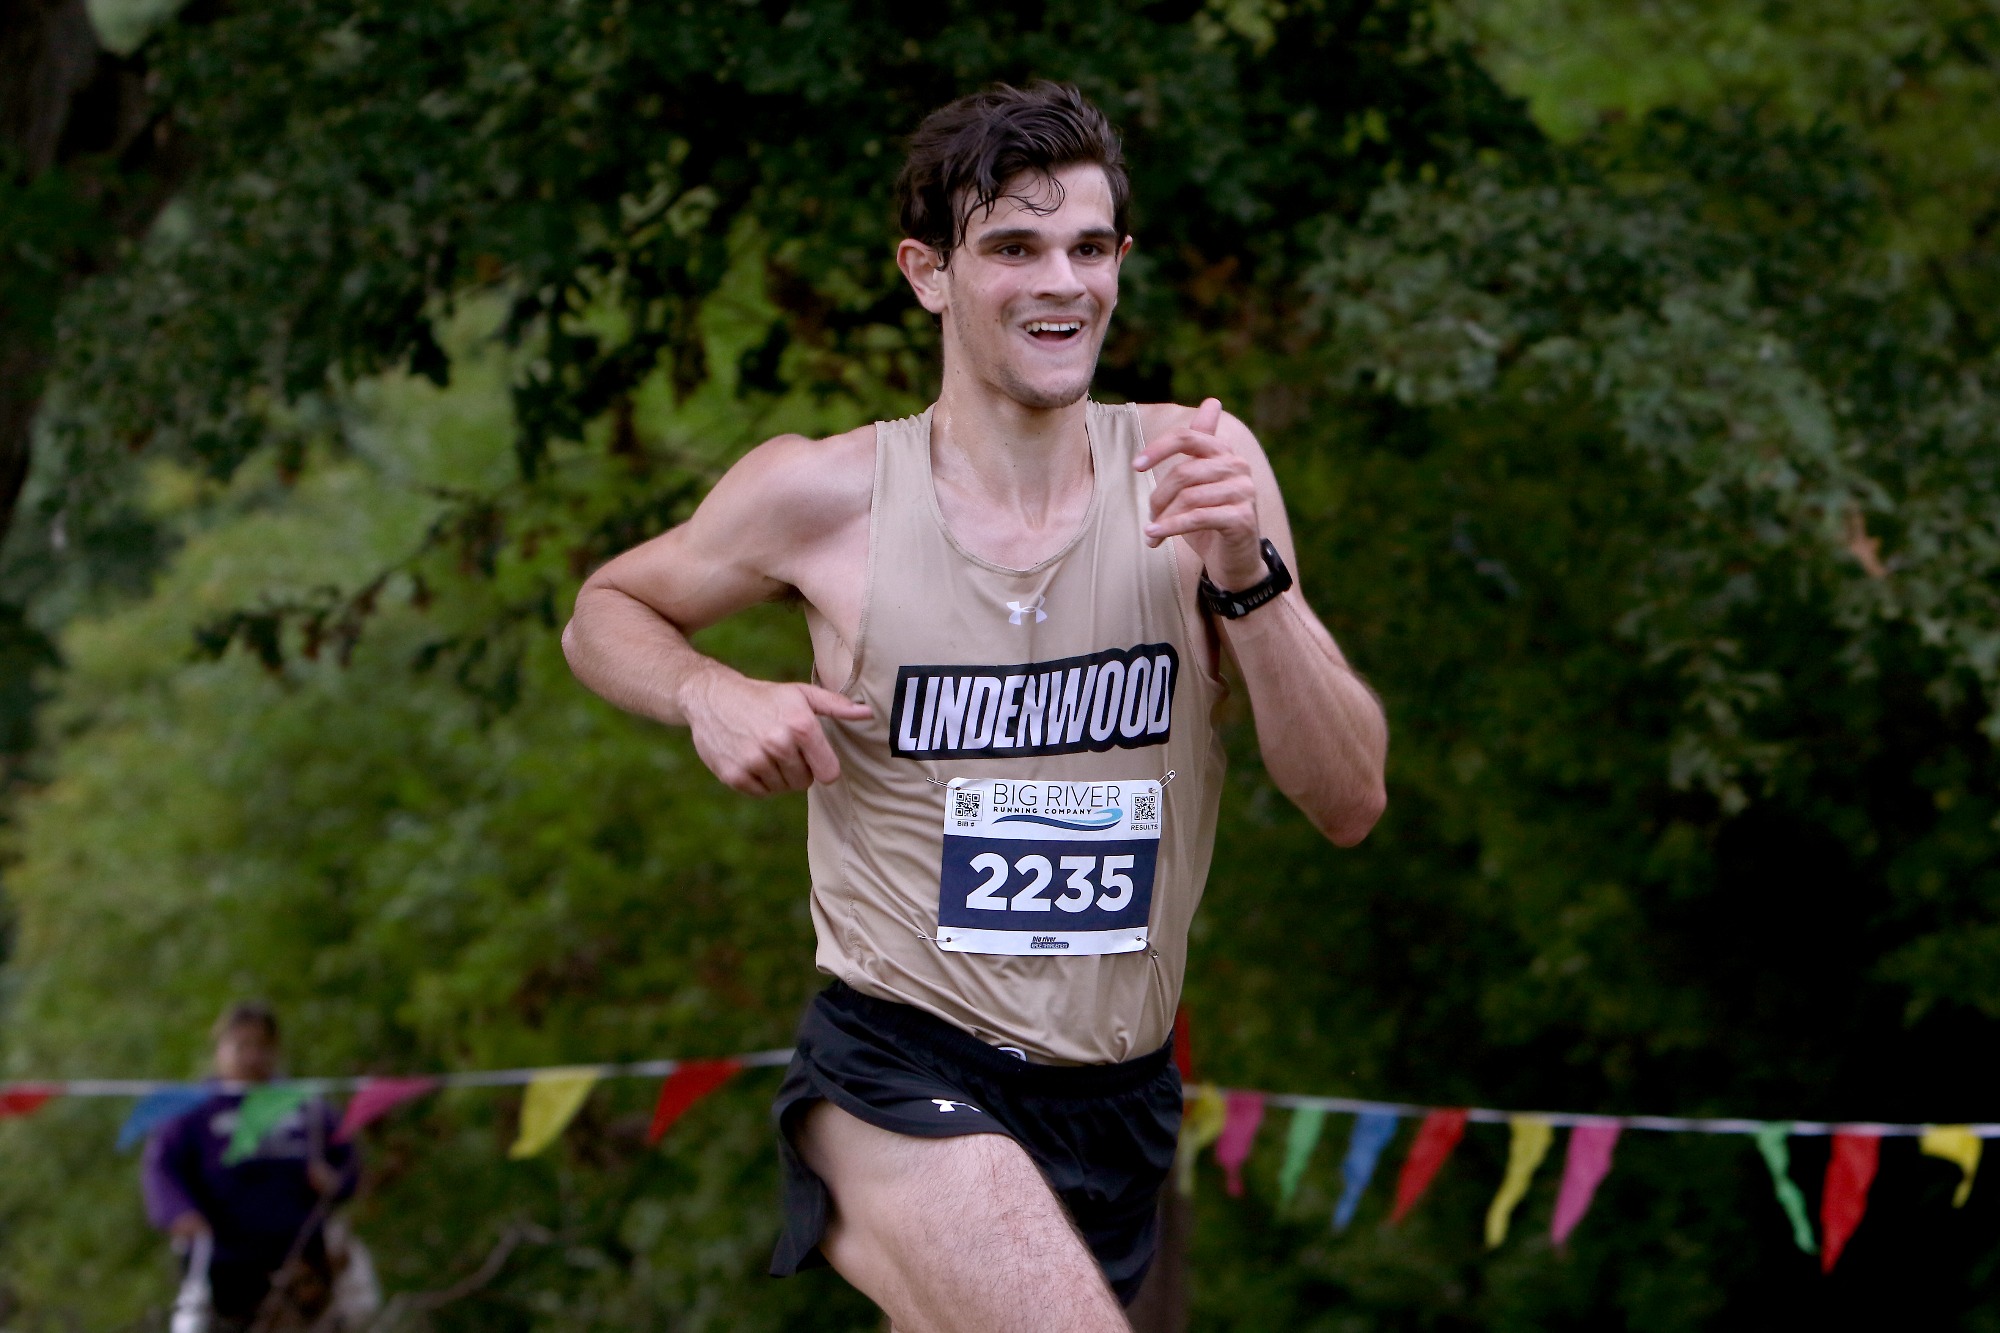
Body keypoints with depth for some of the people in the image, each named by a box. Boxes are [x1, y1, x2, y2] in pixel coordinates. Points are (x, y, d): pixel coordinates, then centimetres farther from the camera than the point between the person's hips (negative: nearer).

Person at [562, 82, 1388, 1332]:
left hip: (1120, 1096, 4)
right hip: (899, 1075, -4)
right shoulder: (827, 495, -7)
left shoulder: (1191, 468, -2)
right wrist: (710, 695, -10)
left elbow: (1350, 804, -4)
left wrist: (1248, 575, -18)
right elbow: (606, 614, 11)